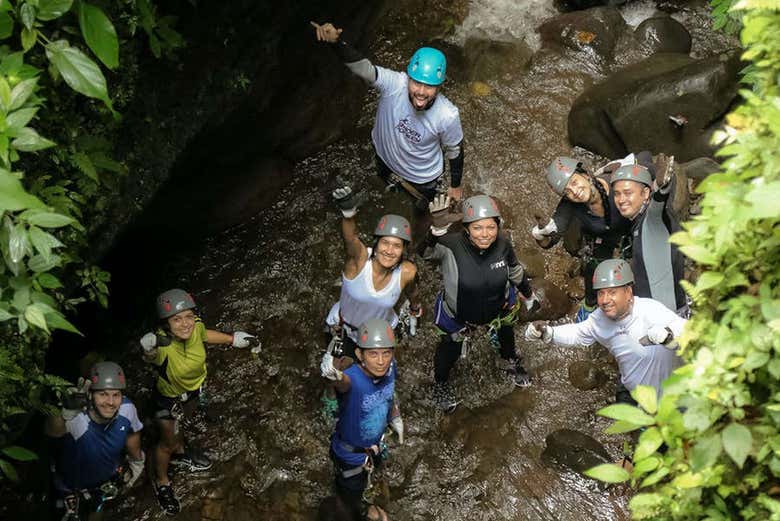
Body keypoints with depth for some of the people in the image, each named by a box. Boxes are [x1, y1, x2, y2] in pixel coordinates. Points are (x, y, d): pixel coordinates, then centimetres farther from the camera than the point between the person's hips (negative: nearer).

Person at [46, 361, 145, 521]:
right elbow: (53, 431, -66)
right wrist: (67, 412, -87)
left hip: (106, 477, 4)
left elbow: (132, 433, -5)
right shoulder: (78, 418, -43)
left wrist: (137, 462, 12)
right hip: (71, 483, -4)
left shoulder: (127, 409, -27)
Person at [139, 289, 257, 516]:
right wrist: (149, 350, -92)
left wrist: (233, 339, 8)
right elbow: (152, 357, -69)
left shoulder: (196, 327, -29)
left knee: (178, 422, 35)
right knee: (168, 442, 18)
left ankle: (180, 454, 65)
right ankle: (162, 483, 46)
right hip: (169, 397, -5)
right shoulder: (163, 346, -45)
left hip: (194, 388, 5)